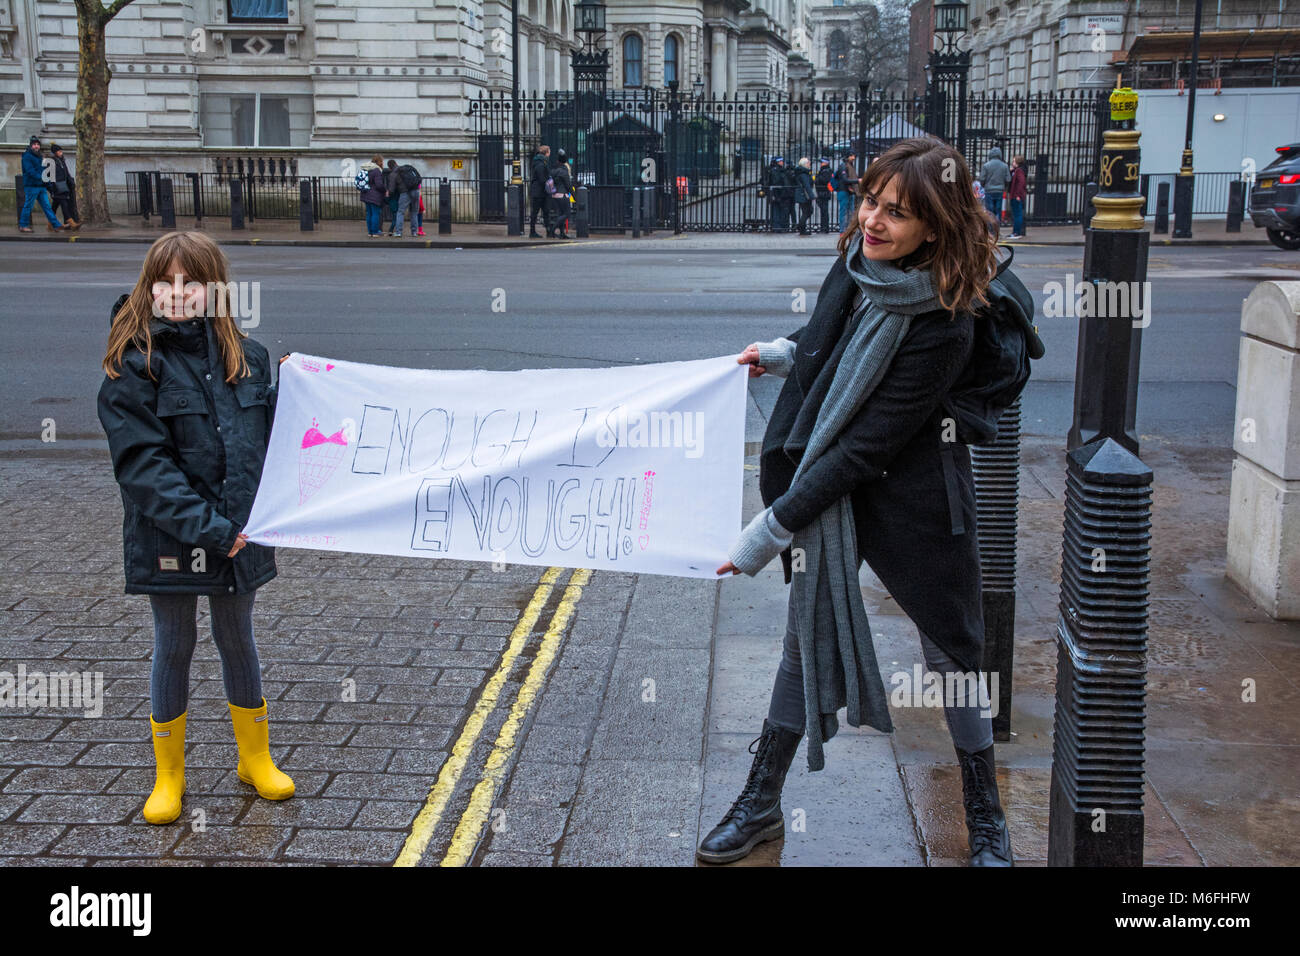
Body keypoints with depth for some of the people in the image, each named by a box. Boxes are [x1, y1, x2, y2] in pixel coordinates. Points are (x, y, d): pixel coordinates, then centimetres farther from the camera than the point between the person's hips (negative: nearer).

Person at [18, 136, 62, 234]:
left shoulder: (39, 157, 20)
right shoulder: (27, 157, -7)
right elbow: (30, 171, -19)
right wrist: (41, 178, -28)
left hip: (41, 187, 8)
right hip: (31, 186, -8)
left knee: (47, 206, 2)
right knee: (28, 206, -2)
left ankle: (55, 225, -4)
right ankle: (23, 226, 6)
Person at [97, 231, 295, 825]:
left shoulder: (246, 357, 2)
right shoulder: (133, 368, -10)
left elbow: (267, 439, 10)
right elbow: (144, 464, -18)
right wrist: (208, 527, -24)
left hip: (238, 537, 3)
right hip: (169, 539, -3)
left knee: (238, 643, 17)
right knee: (173, 649, 11)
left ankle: (256, 759, 35)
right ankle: (168, 775, 29)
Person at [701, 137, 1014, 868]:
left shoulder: (943, 326, -27)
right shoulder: (856, 260, -7)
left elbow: (863, 447, -26)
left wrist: (773, 529, -24)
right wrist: (788, 353, 11)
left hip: (913, 503, -6)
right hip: (824, 485, 6)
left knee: (953, 650, 11)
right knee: (808, 638, 16)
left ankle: (986, 819, 32)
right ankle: (762, 805, 30)